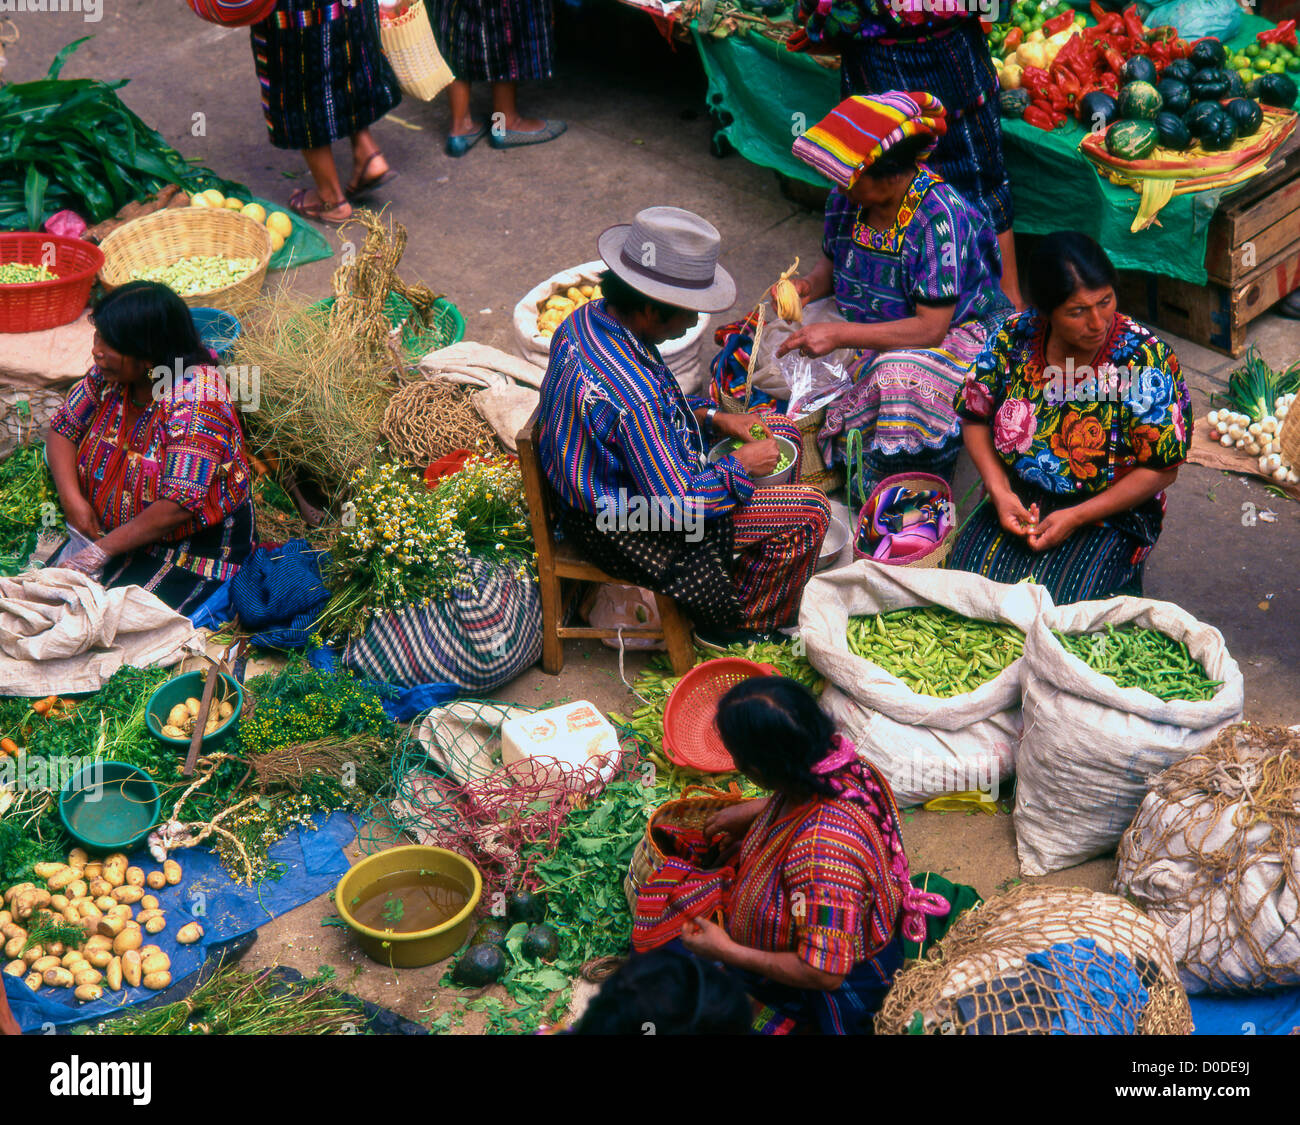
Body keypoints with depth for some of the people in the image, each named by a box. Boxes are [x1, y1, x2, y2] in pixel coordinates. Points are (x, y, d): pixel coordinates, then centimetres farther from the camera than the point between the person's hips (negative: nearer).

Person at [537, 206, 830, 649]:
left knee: (782, 432, 17)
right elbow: (679, 504, -31)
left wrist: (715, 420, 2)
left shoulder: (589, 318, -8)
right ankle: (733, 627, 15)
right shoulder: (632, 397, -38)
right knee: (810, 512, -8)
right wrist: (740, 467, -14)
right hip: (626, 532, -10)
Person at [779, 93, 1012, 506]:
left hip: (959, 336, -7)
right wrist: (809, 285, -8)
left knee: (901, 374, -38)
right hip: (879, 340, 7)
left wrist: (838, 334, -31)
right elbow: (833, 264, 17)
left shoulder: (938, 219, -26)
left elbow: (930, 329, -28)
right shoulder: (845, 201, -5)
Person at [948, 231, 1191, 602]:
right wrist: (999, 490, -9)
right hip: (1017, 498, 3)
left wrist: (1076, 517, -17)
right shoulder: (1015, 337, -8)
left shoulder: (1145, 359, -17)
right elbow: (974, 417, 6)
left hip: (1108, 510, -3)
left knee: (1056, 600, -25)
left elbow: (1161, 469, -11)